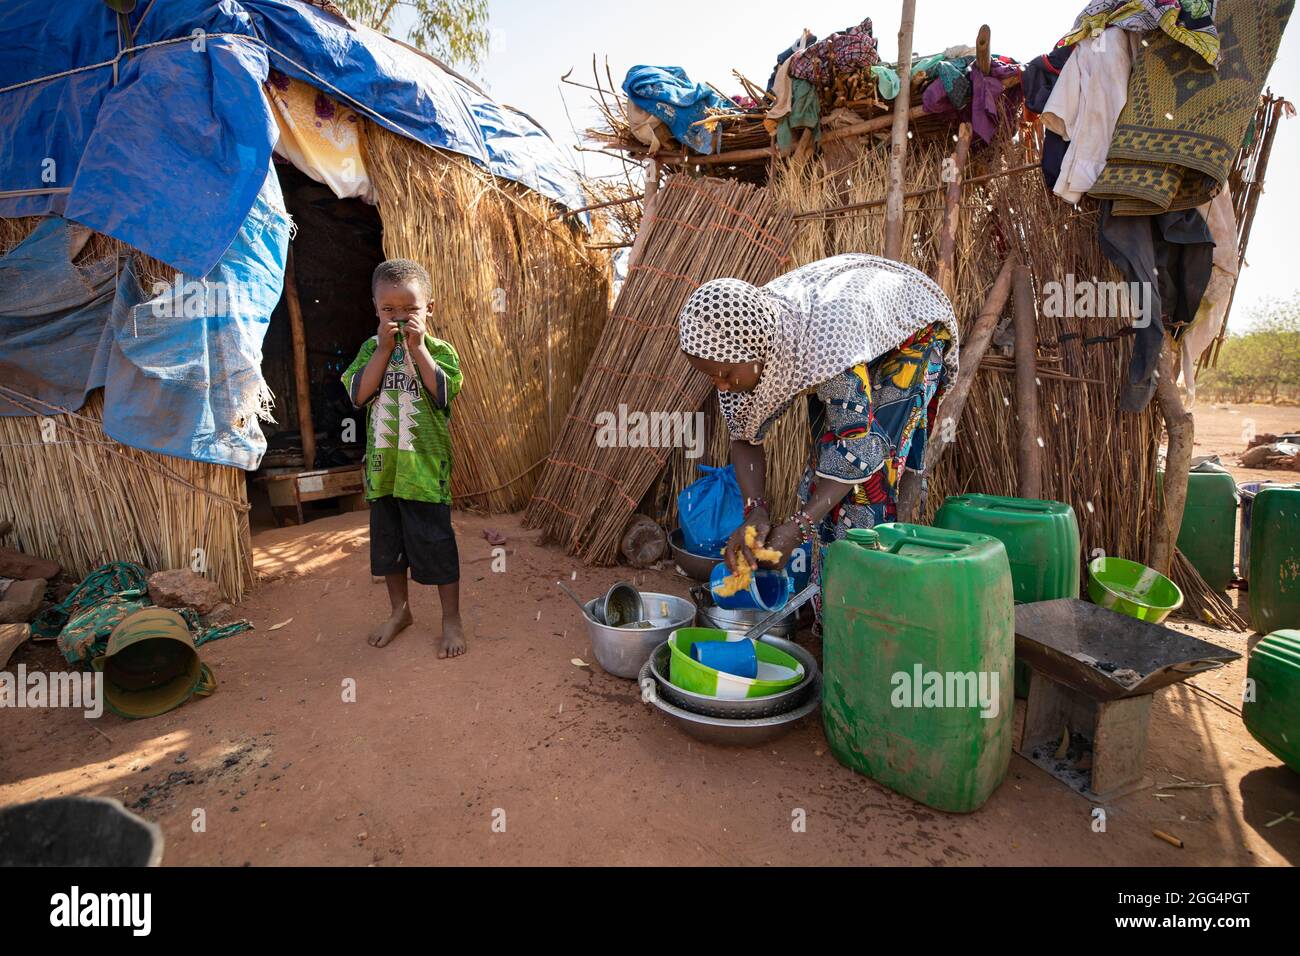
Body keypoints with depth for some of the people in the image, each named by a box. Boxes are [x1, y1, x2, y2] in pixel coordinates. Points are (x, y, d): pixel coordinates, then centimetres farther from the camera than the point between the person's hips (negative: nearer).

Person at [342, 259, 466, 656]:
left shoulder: (439, 349, -3)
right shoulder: (371, 348, 6)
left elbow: (444, 392, -19)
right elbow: (359, 394, -8)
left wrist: (417, 348, -18)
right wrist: (384, 350, -13)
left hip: (425, 466, -4)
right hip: (382, 467, 5)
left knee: (436, 543, 1)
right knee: (387, 543, 16)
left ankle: (452, 620, 16)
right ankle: (399, 611, 36)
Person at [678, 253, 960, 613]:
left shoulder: (822, 336, -45)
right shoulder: (741, 338, -24)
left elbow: (858, 443, -38)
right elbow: (745, 436, -15)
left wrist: (797, 526, -41)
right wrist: (754, 511, -30)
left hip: (910, 337, -6)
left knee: (867, 476, -18)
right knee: (825, 464, 0)